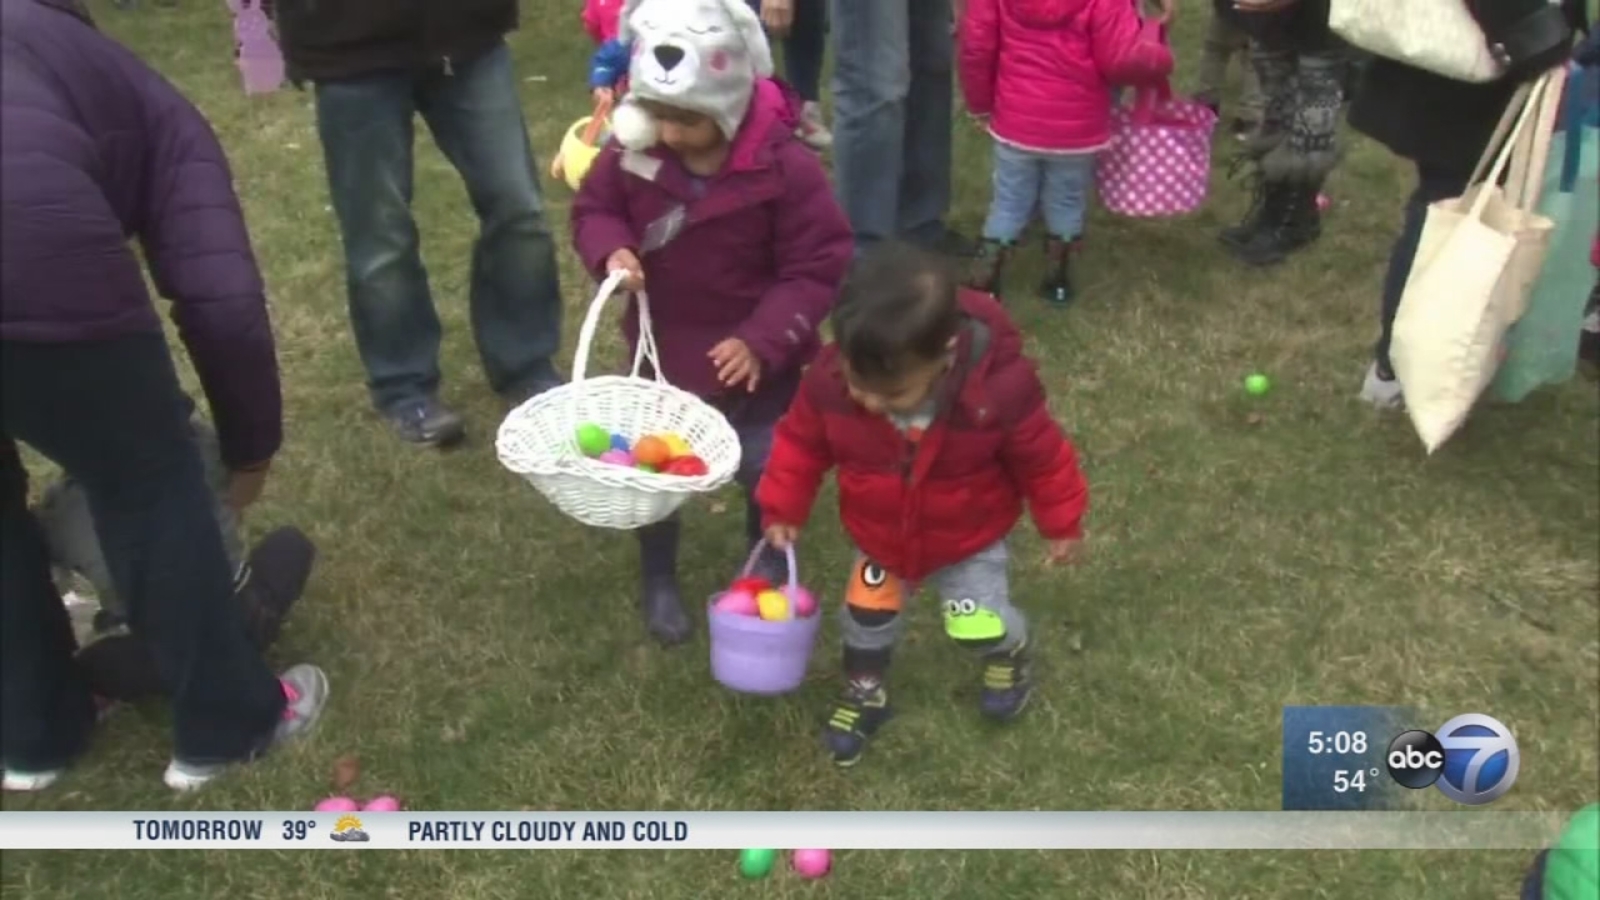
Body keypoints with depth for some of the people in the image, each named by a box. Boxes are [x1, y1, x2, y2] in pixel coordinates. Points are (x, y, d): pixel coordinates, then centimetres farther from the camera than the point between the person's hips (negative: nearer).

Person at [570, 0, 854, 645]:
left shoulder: (785, 167, -24)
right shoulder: (633, 152, -14)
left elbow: (819, 267, -19)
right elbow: (593, 209, 3)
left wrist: (763, 341, -28)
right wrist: (611, 250, -21)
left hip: (756, 356, -2)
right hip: (665, 344, 3)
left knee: (766, 467, 9)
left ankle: (766, 560, 43)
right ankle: (657, 579, 36)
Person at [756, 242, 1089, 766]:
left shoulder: (999, 387, -37)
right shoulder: (830, 380, -33)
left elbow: (1041, 456, -18)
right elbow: (801, 442, -11)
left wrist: (1061, 524, -6)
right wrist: (782, 509, -7)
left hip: (968, 539, -2)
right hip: (878, 536, 2)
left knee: (979, 625, 9)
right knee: (867, 618, 19)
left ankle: (1010, 654, 47)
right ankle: (864, 691, 49)